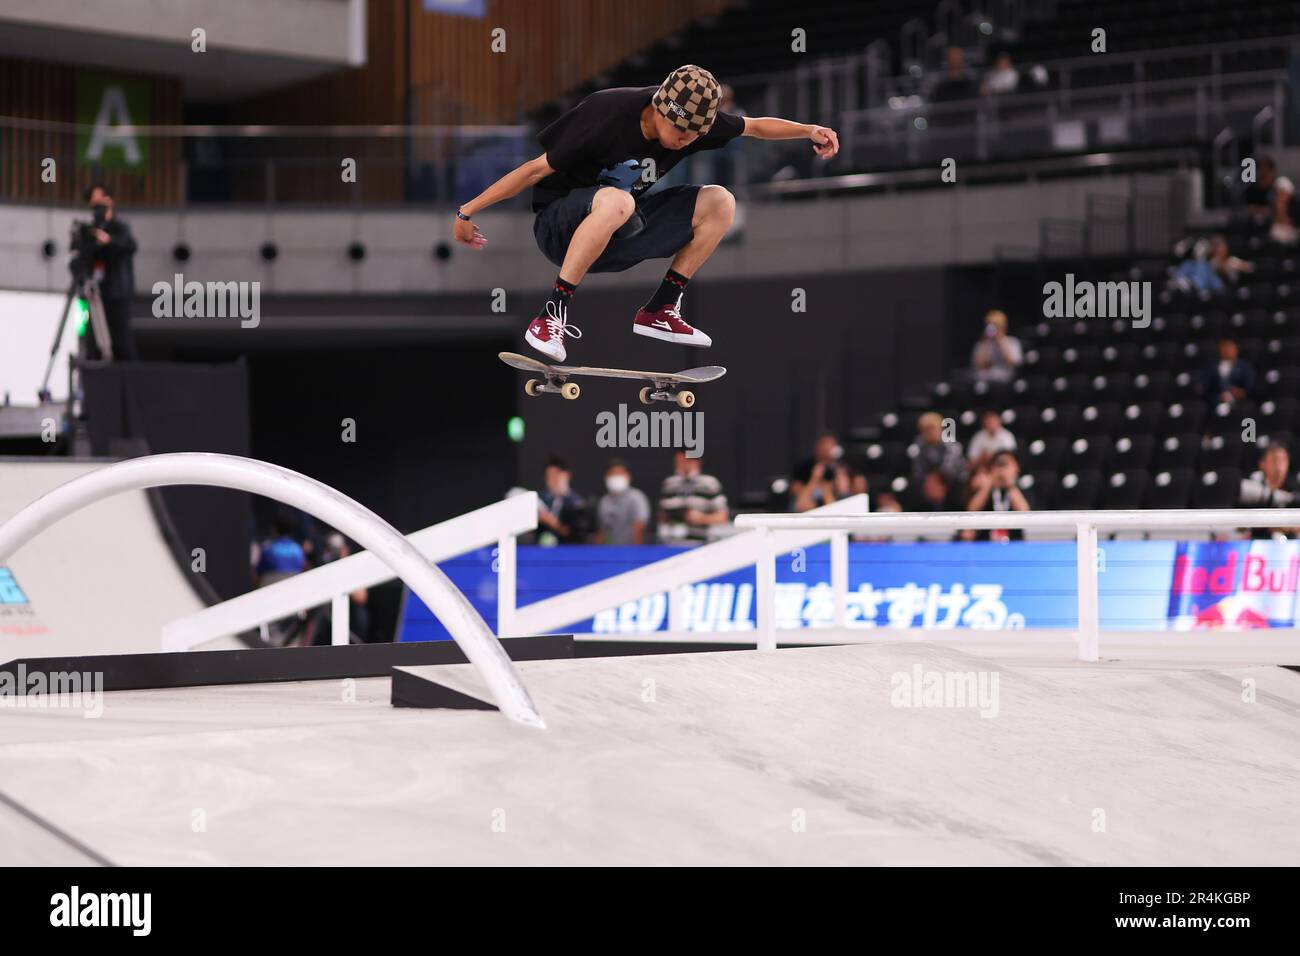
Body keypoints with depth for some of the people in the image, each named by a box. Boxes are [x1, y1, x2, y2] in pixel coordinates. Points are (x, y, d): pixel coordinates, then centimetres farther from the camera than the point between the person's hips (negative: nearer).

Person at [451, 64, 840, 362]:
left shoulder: (692, 119, -7)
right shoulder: (609, 117, -26)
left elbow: (753, 126, 10)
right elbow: (538, 169, -20)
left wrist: (808, 130, -7)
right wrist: (469, 211, -16)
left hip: (616, 236, 7)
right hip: (559, 227, -7)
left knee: (718, 203, -5)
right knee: (615, 201, -41)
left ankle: (659, 312, 1)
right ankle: (550, 317, -35)